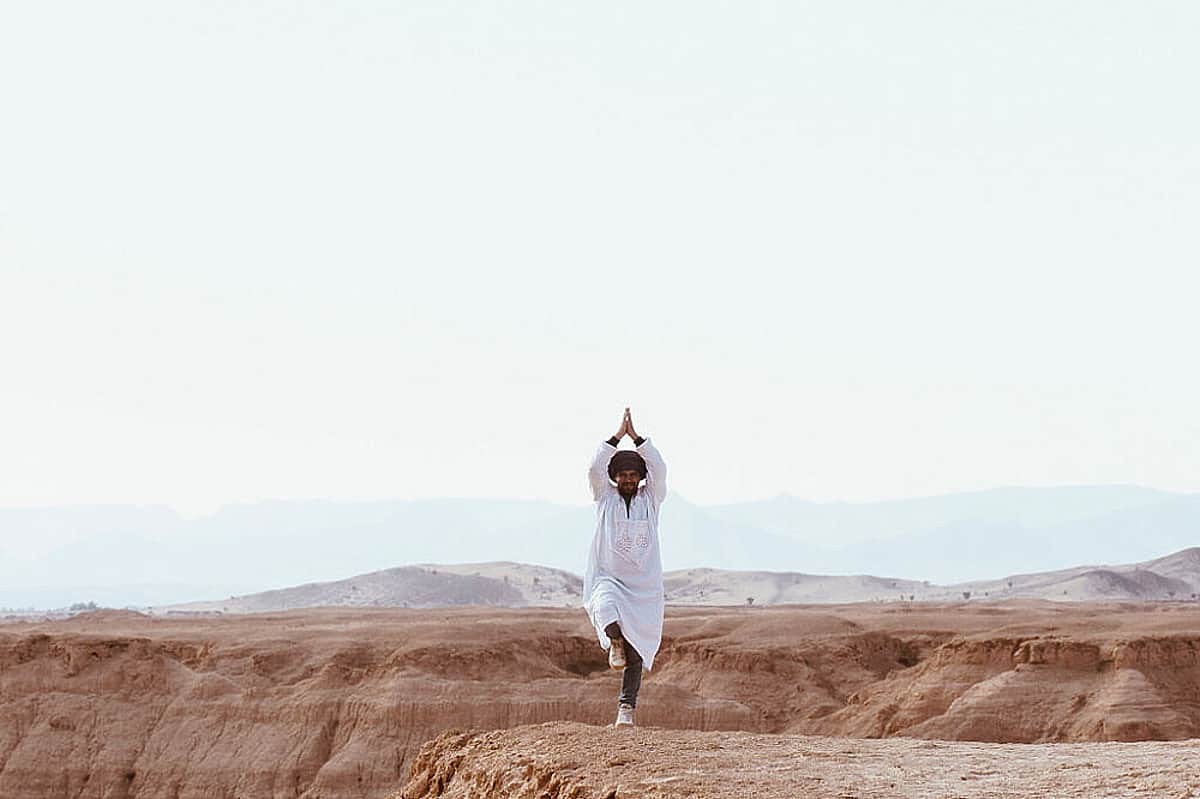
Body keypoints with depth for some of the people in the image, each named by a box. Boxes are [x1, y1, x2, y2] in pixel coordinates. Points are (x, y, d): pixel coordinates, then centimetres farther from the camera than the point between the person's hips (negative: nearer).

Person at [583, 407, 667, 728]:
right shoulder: (605, 497, 6)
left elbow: (659, 469, -8)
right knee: (605, 611, -38)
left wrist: (636, 437, -10)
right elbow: (595, 469, -10)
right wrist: (617, 436, -11)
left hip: (645, 587, 1)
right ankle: (615, 641, -9)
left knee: (637, 654, 0)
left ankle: (626, 708, 6)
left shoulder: (651, 498, 8)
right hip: (609, 579, -1)